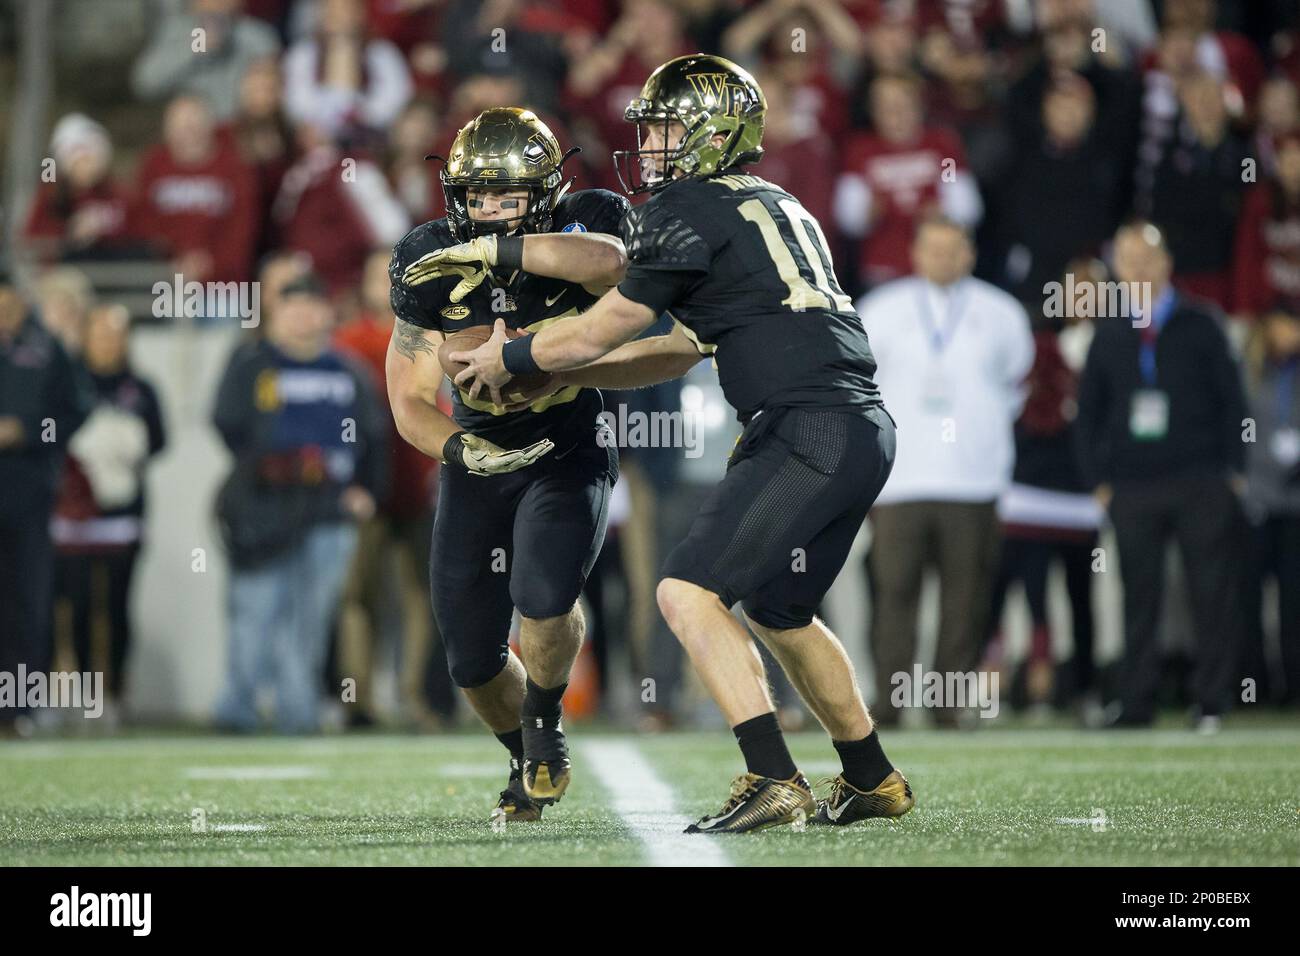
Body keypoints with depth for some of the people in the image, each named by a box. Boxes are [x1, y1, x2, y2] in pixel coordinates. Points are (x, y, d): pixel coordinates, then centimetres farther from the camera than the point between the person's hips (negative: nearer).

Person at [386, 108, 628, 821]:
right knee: (474, 662, 6)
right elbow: (410, 402, -10)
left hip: (568, 455, -3)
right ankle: (526, 757, 38)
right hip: (478, 461, 3)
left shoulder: (581, 225, -17)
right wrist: (461, 448, -31)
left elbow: (612, 260, -44)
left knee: (544, 594, -29)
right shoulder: (430, 263, -12)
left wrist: (491, 250, -40)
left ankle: (545, 720, 2)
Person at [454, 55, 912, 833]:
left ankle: (774, 782, -19)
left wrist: (510, 358, 20)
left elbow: (596, 334, 2)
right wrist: (544, 373, 29)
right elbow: (681, 354, 29)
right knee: (777, 611, 24)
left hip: (812, 432, -10)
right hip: (860, 432, 10)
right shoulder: (777, 209, 24)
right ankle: (874, 782, 33)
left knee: (689, 593, -12)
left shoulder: (695, 211, -5)